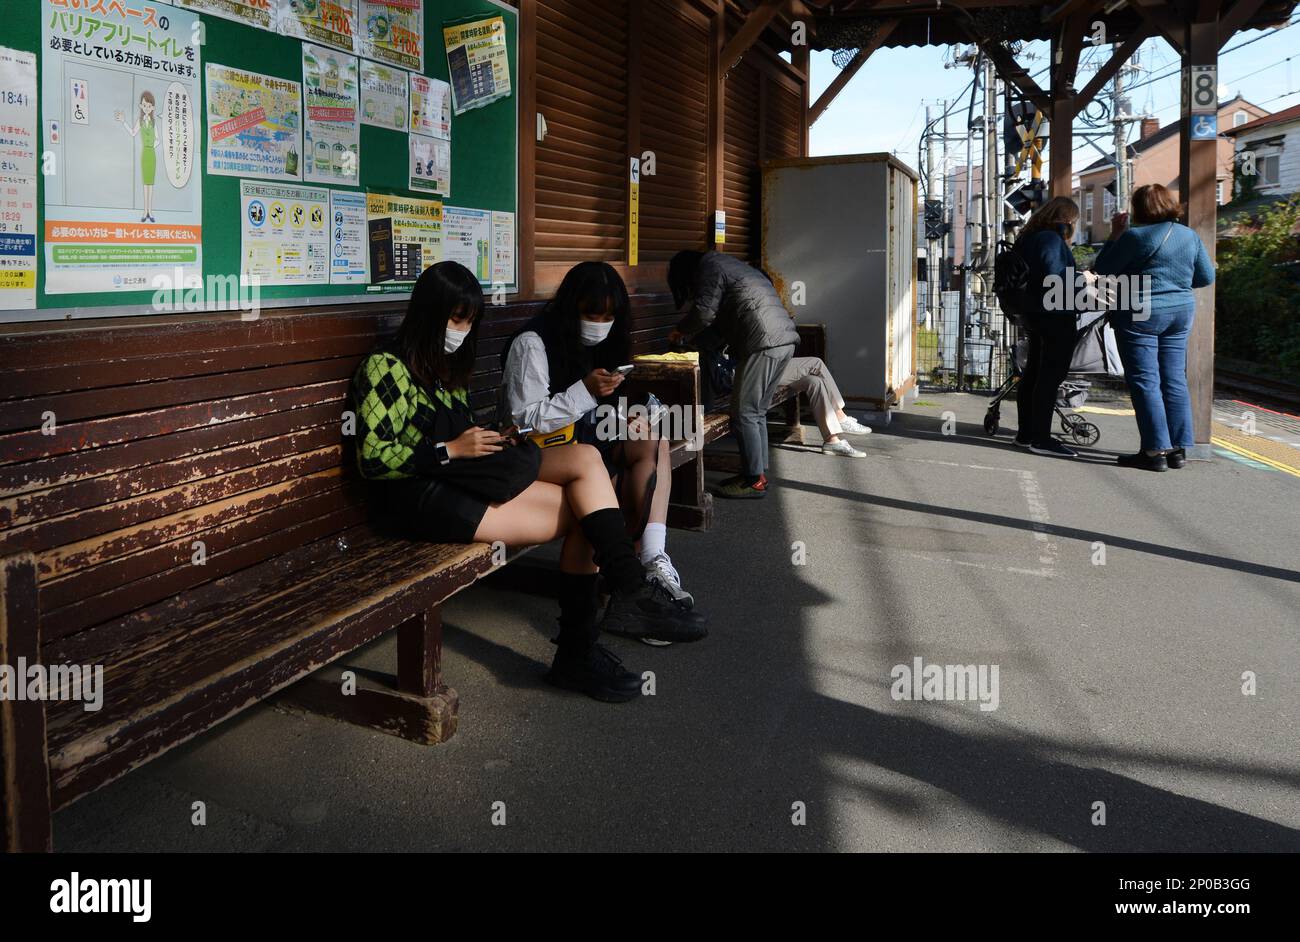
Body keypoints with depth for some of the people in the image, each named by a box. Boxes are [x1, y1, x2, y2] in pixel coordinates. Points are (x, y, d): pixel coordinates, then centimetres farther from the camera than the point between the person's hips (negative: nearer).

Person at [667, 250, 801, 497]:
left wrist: (680, 331, 8)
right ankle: (759, 472, 19)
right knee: (757, 412, 15)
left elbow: (705, 311, -9)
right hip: (785, 339, 10)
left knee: (744, 413, -5)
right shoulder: (726, 264, 31)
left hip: (763, 342, -10)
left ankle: (754, 481, -3)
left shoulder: (707, 265, 2)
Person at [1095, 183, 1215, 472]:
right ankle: (1178, 448, 13)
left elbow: (1102, 269, -6)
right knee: (1175, 381, 10)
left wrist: (1115, 235, 3)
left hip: (1141, 314, -6)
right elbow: (1207, 277, 12)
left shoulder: (1135, 236, -12)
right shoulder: (1190, 236, 6)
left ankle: (1155, 450, -5)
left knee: (1145, 382, -3)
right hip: (1181, 313, 6)